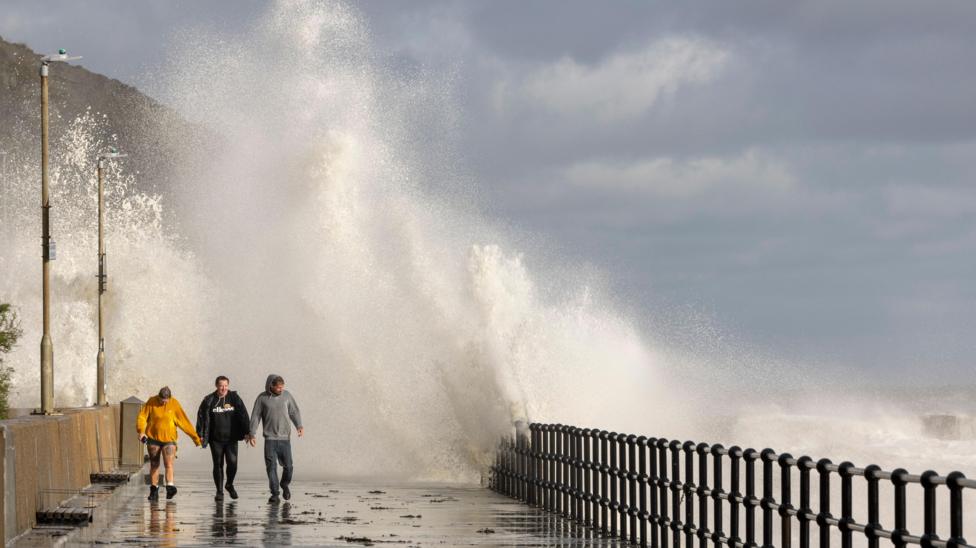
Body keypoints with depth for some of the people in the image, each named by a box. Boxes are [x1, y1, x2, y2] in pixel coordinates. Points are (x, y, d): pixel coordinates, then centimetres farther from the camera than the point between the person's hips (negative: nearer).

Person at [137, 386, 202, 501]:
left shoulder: (174, 404, -6)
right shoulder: (151, 402, -5)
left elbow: (184, 422, -2)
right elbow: (142, 417, -3)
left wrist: (195, 437, 1)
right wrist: (141, 431, -20)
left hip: (169, 439, -2)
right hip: (153, 438, 2)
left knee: (169, 464, -17)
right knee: (154, 465, 9)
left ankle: (170, 487, -28)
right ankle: (154, 490, 15)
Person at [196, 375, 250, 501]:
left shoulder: (234, 398, 1)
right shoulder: (209, 400, 0)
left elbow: (243, 415, -1)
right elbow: (202, 417, 0)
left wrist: (247, 432, -7)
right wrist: (200, 435, -5)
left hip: (231, 438, 0)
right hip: (216, 439, 0)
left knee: (232, 462, -11)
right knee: (218, 465, 3)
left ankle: (229, 484, 15)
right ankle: (219, 491, 13)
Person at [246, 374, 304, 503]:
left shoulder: (286, 395, 3)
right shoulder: (262, 398, -2)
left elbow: (294, 412, 5)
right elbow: (255, 416, 2)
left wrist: (299, 426, -11)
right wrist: (251, 434, -4)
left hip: (285, 438, 1)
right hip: (270, 438, -1)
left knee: (288, 466, 1)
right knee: (271, 467, -6)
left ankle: (285, 485, 29)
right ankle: (274, 494, -1)